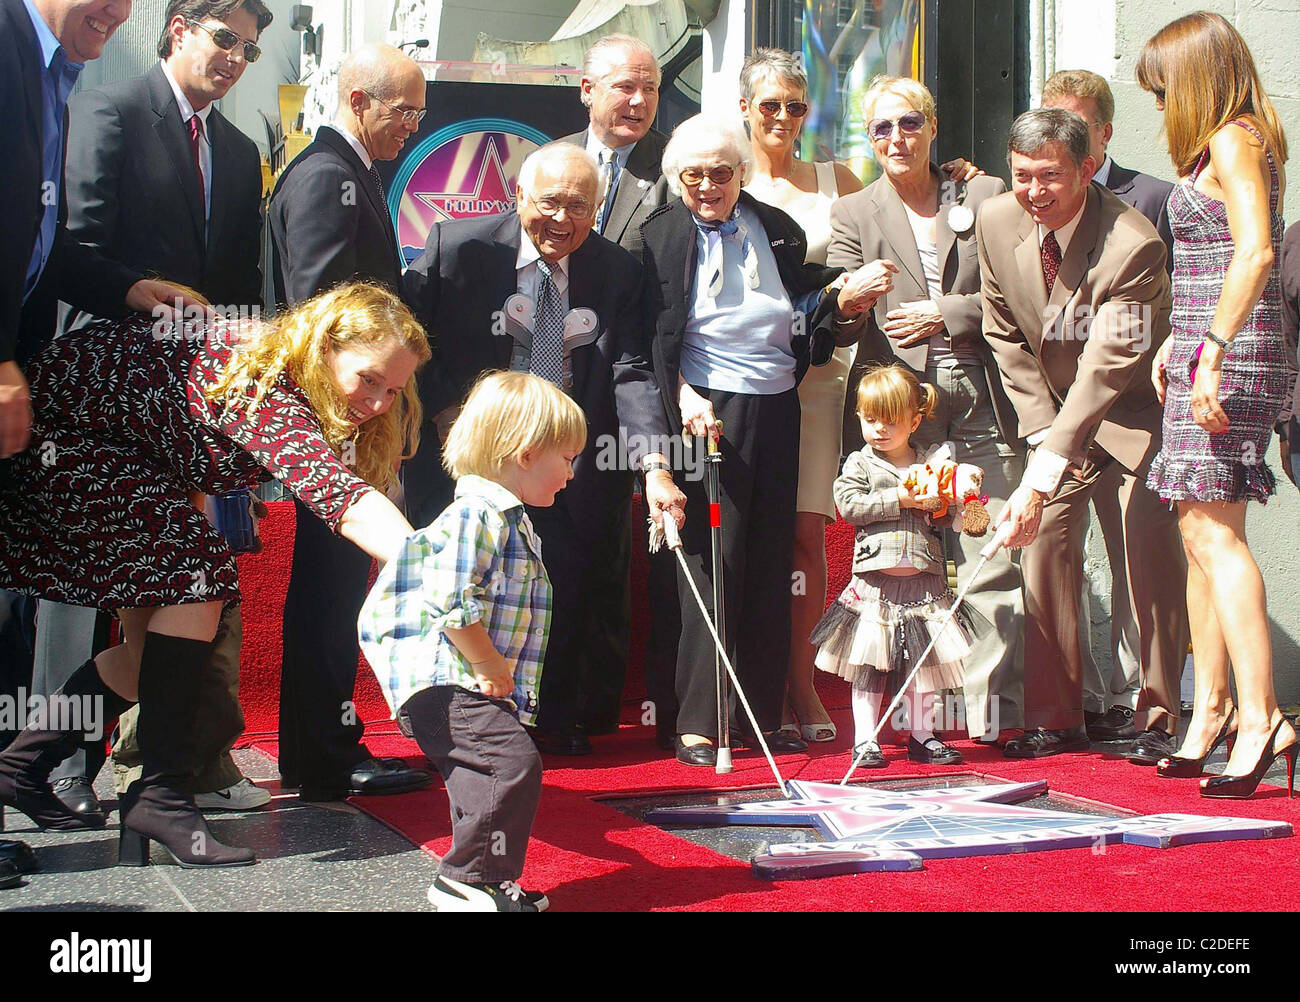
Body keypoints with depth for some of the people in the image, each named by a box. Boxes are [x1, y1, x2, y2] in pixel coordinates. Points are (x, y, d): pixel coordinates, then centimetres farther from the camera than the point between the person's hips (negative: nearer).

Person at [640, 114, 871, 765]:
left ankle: (765, 715, 16)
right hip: (707, 411, -4)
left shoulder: (776, 229, 12)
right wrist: (681, 394, -18)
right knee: (711, 564, -7)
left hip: (777, 411, 4)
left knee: (771, 567, 7)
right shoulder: (661, 236, 1)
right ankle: (697, 725, -1)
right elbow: (651, 339, -4)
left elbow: (804, 322, 16)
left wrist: (839, 306, -3)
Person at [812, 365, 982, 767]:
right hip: (875, 579, -2)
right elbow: (848, 504, -12)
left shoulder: (934, 461, 9)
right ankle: (865, 739, 8)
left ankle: (922, 736, 20)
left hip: (925, 579, 3)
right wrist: (899, 499, -15)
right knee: (869, 662, 0)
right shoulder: (860, 464, 3)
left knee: (925, 658, 9)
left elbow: (949, 517, 10)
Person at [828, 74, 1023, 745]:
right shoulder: (853, 214, 13)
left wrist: (946, 314, -5)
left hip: (980, 403, 0)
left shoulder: (984, 198, 13)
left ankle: (992, 710, -1)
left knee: (992, 563, -6)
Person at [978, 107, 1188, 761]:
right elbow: (1005, 336, 2)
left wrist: (1040, 479, -42)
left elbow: (1107, 371, -36)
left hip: (1133, 408, -5)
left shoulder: (1132, 245, -31)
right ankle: (1055, 720, 5)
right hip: (1054, 409, 5)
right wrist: (1042, 430, -8)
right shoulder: (995, 223, -11)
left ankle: (1159, 721, -4)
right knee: (1044, 541, -3)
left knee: (1149, 552, -14)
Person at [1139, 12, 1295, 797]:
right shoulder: (1220, 147, 20)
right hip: (1206, 351, 10)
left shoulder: (1235, 140, -9)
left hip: (1232, 355, -10)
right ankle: (1211, 712, 15)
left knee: (1214, 533, -16)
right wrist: (1178, 344, 22)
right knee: (1200, 533, 10)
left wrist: (1213, 351, -28)